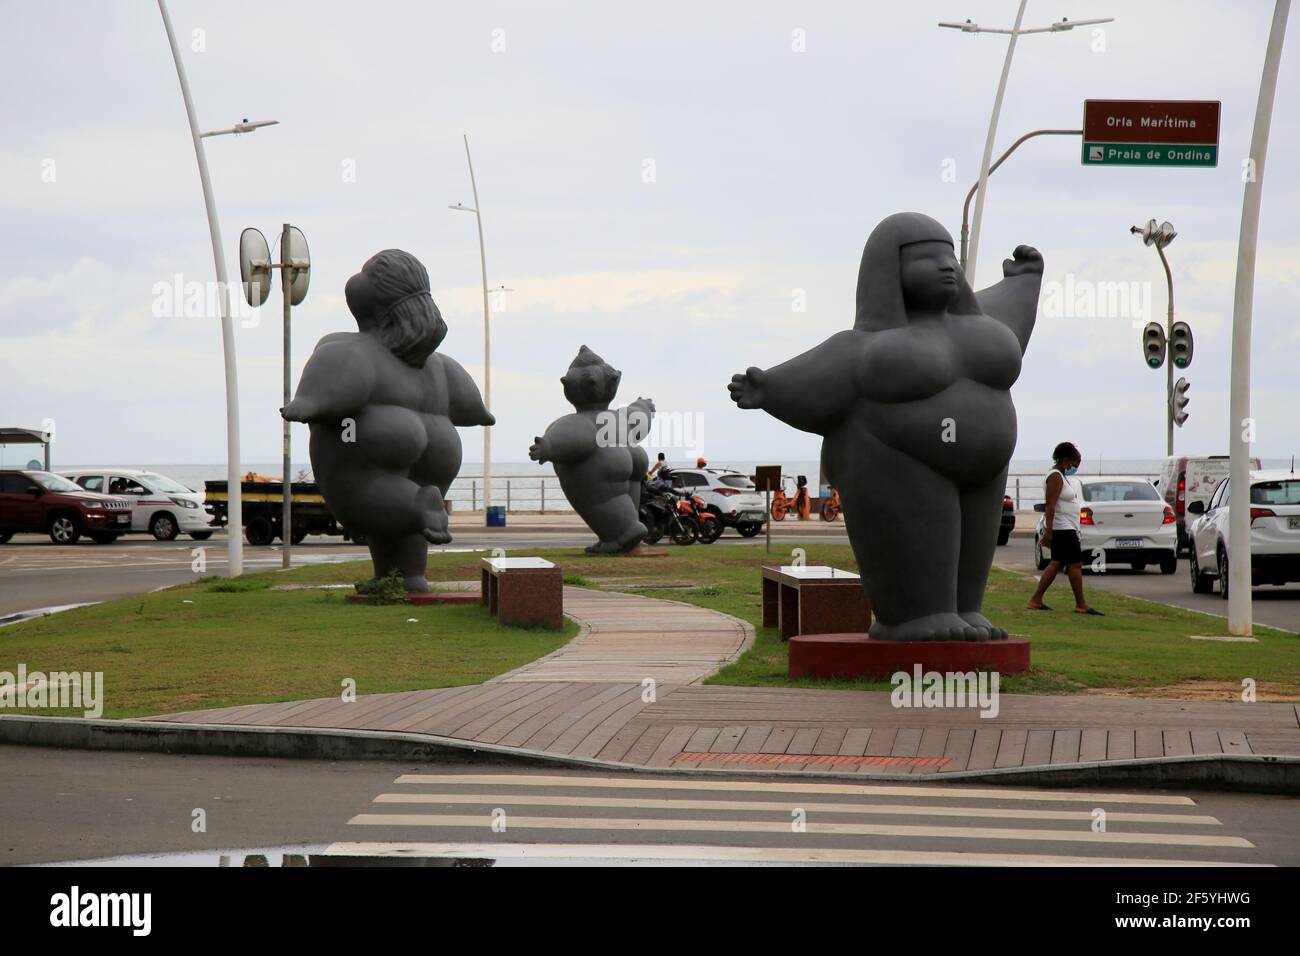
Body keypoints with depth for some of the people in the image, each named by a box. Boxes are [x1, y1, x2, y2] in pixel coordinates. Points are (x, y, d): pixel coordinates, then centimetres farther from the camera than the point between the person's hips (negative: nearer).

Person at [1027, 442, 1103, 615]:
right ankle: (1081, 605, -5)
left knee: (1056, 564, 9)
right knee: (1075, 564, -8)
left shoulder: (1061, 476, 17)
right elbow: (1051, 505, -21)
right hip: (1062, 528, -11)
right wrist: (1048, 531, -26)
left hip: (1066, 528, 11)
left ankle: (1036, 600, 8)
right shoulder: (1056, 477, -14)